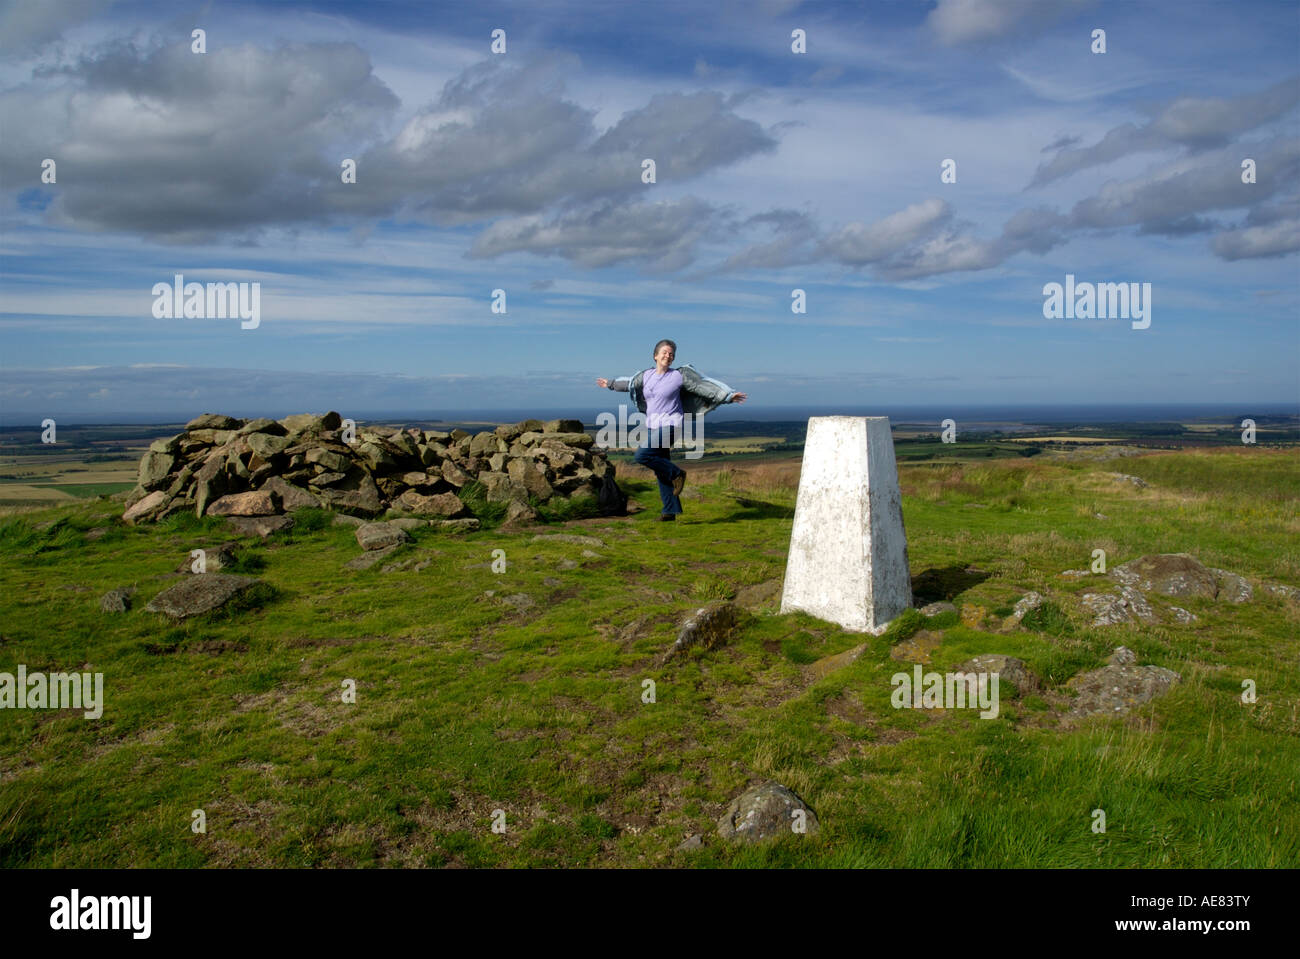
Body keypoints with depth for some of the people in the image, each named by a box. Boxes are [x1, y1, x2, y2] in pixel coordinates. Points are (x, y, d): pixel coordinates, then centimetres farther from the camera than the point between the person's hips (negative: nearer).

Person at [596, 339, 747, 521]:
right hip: (652, 427, 6)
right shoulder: (647, 375, 10)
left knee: (642, 456, -22)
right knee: (661, 471, 6)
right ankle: (670, 511, 12)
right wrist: (610, 384, 42)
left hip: (670, 426, -6)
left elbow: (702, 387, -5)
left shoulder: (679, 376, -5)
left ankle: (677, 473, -5)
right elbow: (629, 383, 28)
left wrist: (729, 396, -10)